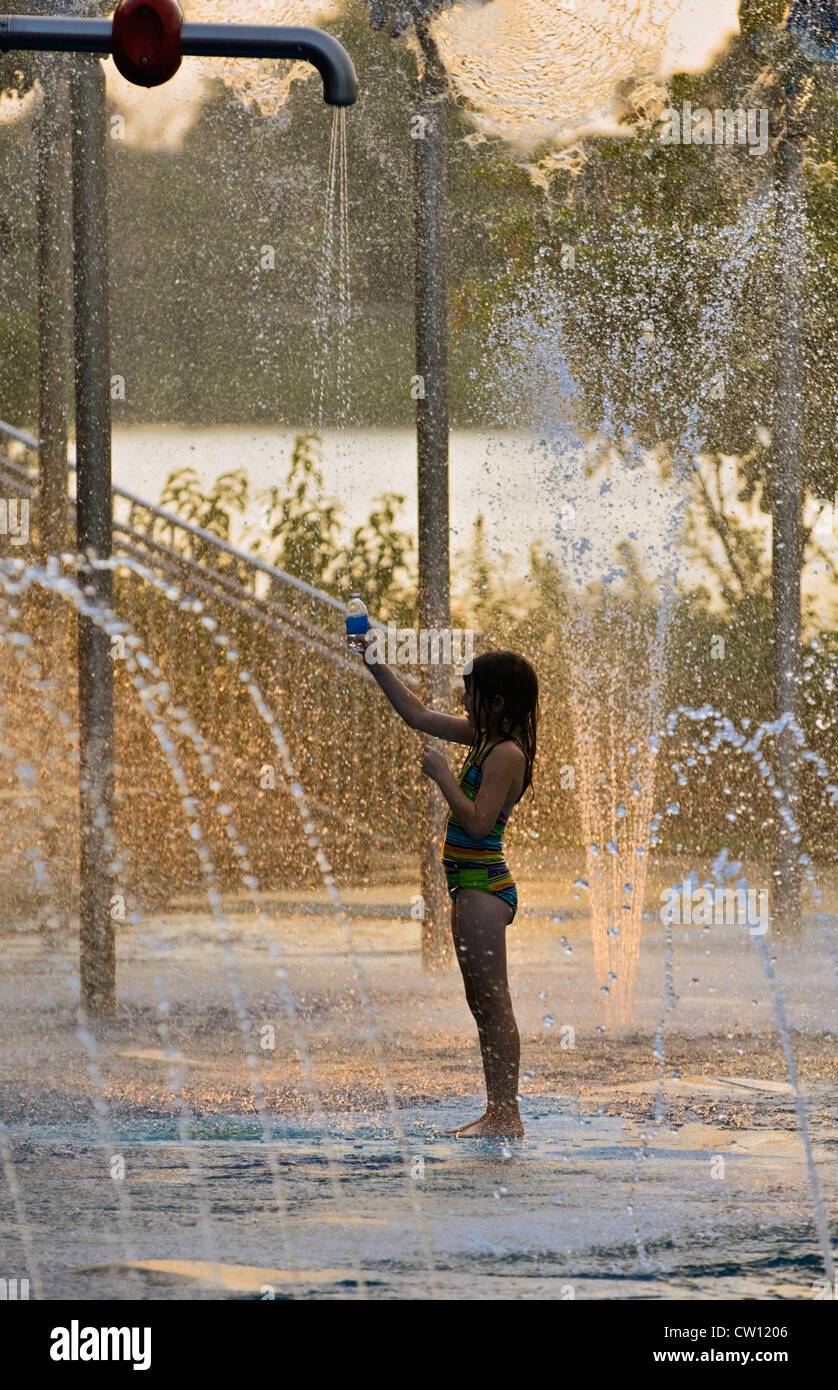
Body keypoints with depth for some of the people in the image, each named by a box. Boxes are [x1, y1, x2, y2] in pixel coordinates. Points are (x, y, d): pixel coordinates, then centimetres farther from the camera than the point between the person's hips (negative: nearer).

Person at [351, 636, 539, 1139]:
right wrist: (377, 664, 20)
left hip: (483, 886, -10)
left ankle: (507, 1116, -7)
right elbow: (417, 713, 22)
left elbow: (478, 821, -23)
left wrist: (443, 775, -16)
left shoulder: (506, 754, -15)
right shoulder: (483, 739, 12)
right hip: (475, 885, 10)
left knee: (493, 1003, -8)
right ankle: (498, 1113, 15)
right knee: (484, 1004, 11)